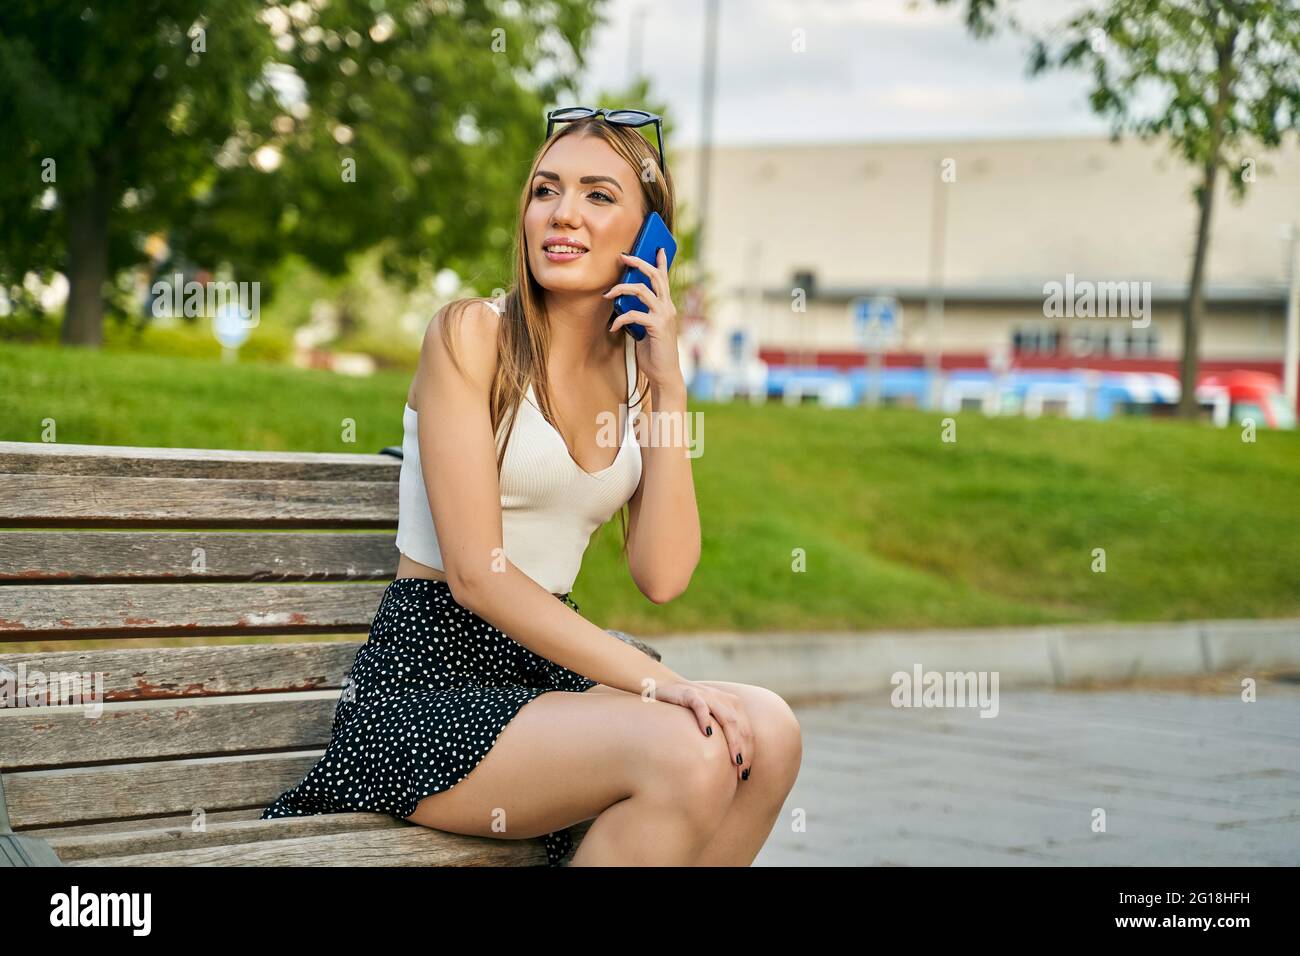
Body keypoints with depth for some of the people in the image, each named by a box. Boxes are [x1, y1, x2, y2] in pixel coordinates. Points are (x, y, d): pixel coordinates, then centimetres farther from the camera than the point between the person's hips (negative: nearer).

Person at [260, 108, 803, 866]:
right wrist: (657, 683, -23)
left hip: (547, 671, 6)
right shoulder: (472, 334, -7)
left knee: (767, 732, -20)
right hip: (430, 681, -6)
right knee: (687, 753, -29)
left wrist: (669, 382, -6)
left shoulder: (638, 370, 11)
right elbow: (475, 574, -16)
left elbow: (663, 576, -3)